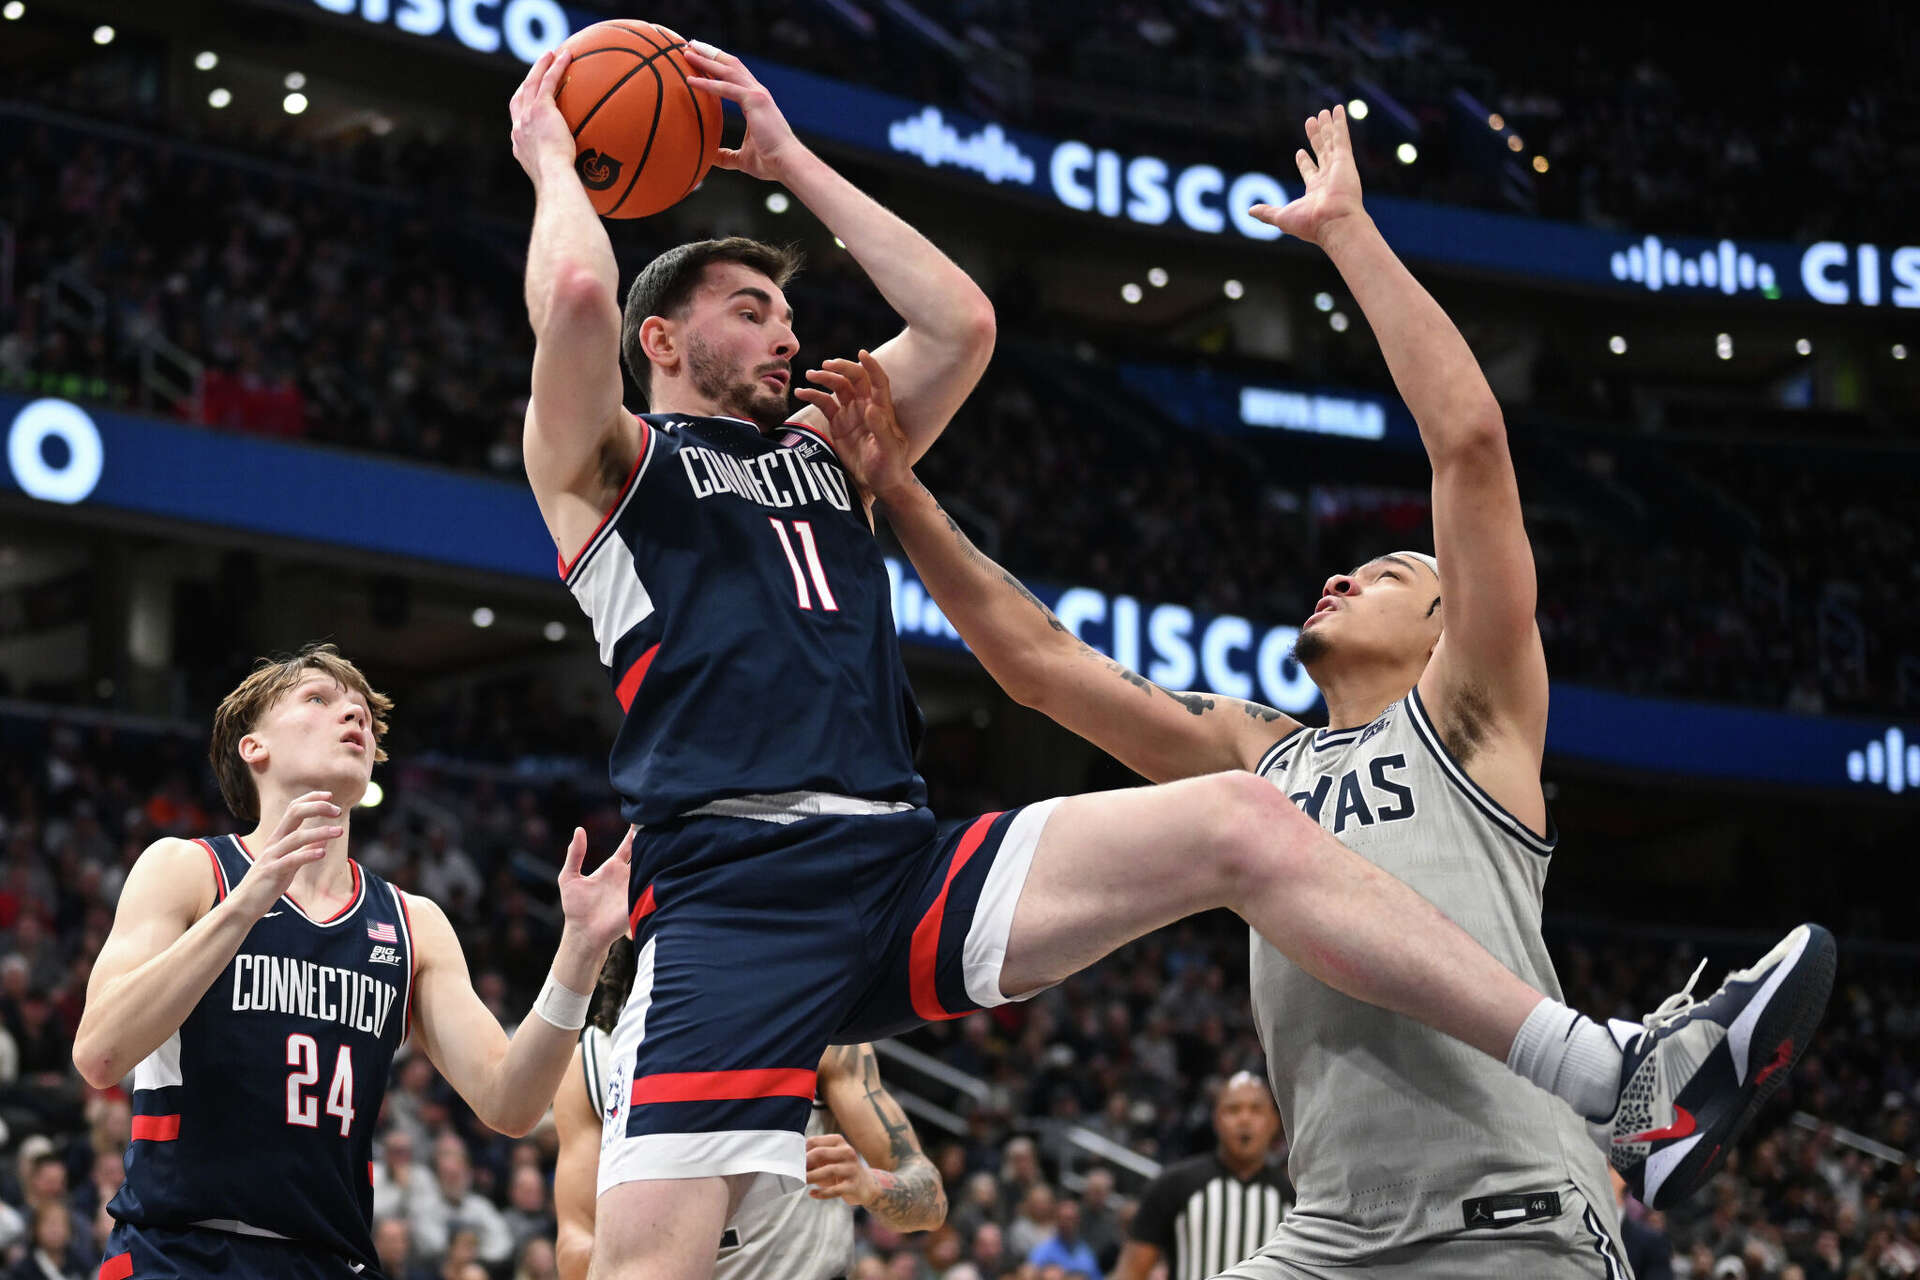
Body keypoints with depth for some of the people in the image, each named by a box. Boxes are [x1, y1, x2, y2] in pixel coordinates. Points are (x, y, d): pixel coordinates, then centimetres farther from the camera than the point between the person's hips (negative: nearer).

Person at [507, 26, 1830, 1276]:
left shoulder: (824, 451, 31)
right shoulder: (609, 462, 11)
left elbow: (963, 322, 21)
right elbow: (576, 298, -9)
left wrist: (791, 160, 26)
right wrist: (551, 158, 10)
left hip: (910, 867, 5)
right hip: (731, 892, -5)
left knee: (1238, 822, -12)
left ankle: (1618, 1081, -19)